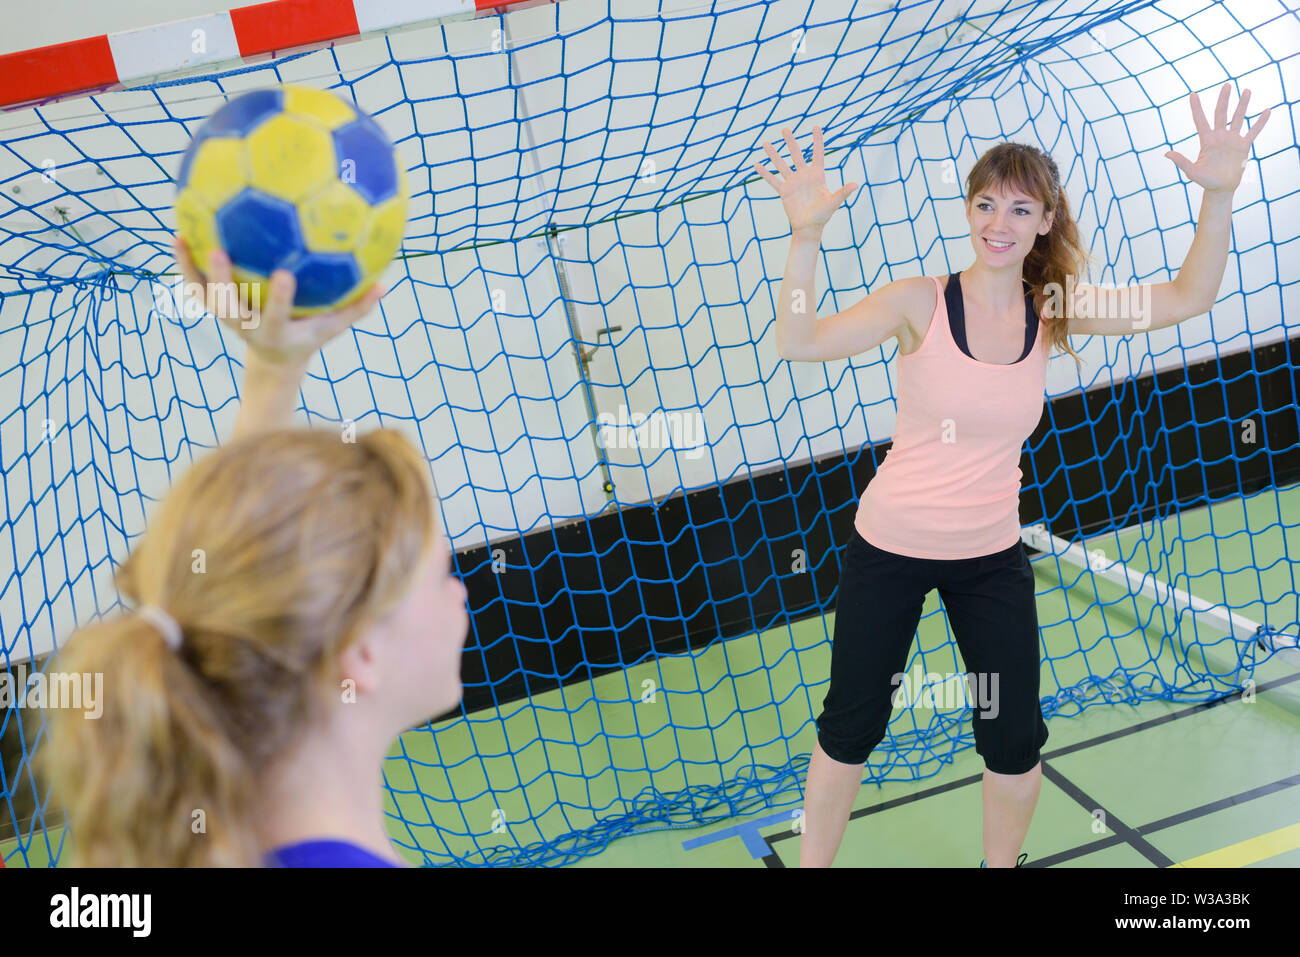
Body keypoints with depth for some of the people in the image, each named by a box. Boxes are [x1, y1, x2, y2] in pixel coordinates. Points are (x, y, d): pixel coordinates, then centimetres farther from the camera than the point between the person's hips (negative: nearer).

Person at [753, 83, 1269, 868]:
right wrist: (807, 232, -40)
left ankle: (1002, 862, 39)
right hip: (890, 547, -3)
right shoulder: (920, 302, -15)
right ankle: (813, 863, 33)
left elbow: (1188, 298, -3)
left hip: (992, 555, 3)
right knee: (850, 731, 9)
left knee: (1015, 742, 10)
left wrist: (1220, 194, -18)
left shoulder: (1055, 311, -4)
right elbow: (799, 342, -27)